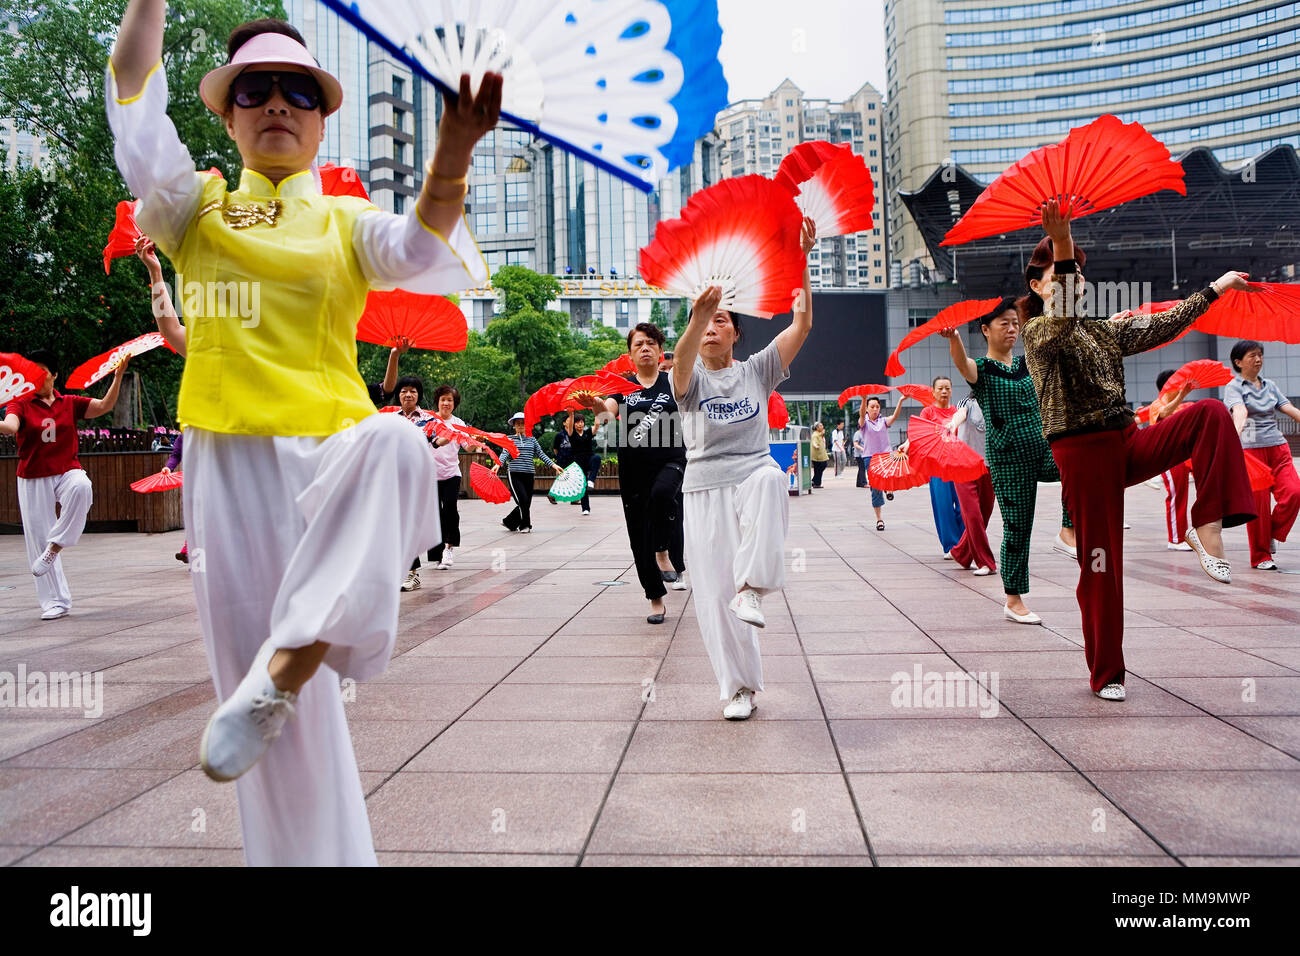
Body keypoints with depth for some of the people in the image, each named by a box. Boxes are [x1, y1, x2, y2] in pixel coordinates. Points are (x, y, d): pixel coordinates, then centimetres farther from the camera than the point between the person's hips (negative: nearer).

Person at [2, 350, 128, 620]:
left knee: (82, 487, -37)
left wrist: (118, 376, -13)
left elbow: (104, 406, -2)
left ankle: (57, 543, -19)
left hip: (67, 472, 0)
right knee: (39, 537, 0)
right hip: (33, 480, 0)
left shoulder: (70, 403, 8)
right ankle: (55, 602, 10)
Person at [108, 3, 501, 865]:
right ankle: (314, 853, 16)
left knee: (394, 446, -39)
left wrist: (452, 156, -25)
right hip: (231, 464, 1)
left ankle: (280, 677, -35)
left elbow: (427, 255, -8)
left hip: (330, 451, -1)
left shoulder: (348, 222, 13)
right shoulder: (194, 209, 16)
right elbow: (133, 86, 3)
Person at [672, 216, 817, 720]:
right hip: (705, 488, 0)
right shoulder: (690, 379, 3)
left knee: (769, 477, -39)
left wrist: (801, 260, -13)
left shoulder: (756, 370, 8)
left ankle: (751, 587, -33)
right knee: (714, 595, -4)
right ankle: (740, 688, 11)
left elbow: (802, 323, -3)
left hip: (753, 474, 0)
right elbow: (683, 360, -23)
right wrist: (696, 315, -41)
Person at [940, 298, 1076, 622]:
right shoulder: (980, 369, -5)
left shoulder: (1026, 363, 13)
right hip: (1008, 460, -5)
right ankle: (1013, 601, 14)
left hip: (1043, 451, 5)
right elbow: (962, 364, -28)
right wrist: (954, 338, -50)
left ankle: (1067, 532, -11)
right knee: (1017, 529, -1)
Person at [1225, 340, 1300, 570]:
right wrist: (1236, 432, -38)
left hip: (1278, 447, 5)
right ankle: (1260, 557, 6)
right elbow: (1240, 411, -19)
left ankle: (1272, 535, 8)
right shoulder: (1234, 387, 0)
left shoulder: (1270, 386, 17)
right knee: (1258, 502, -5)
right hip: (1251, 448, -5)